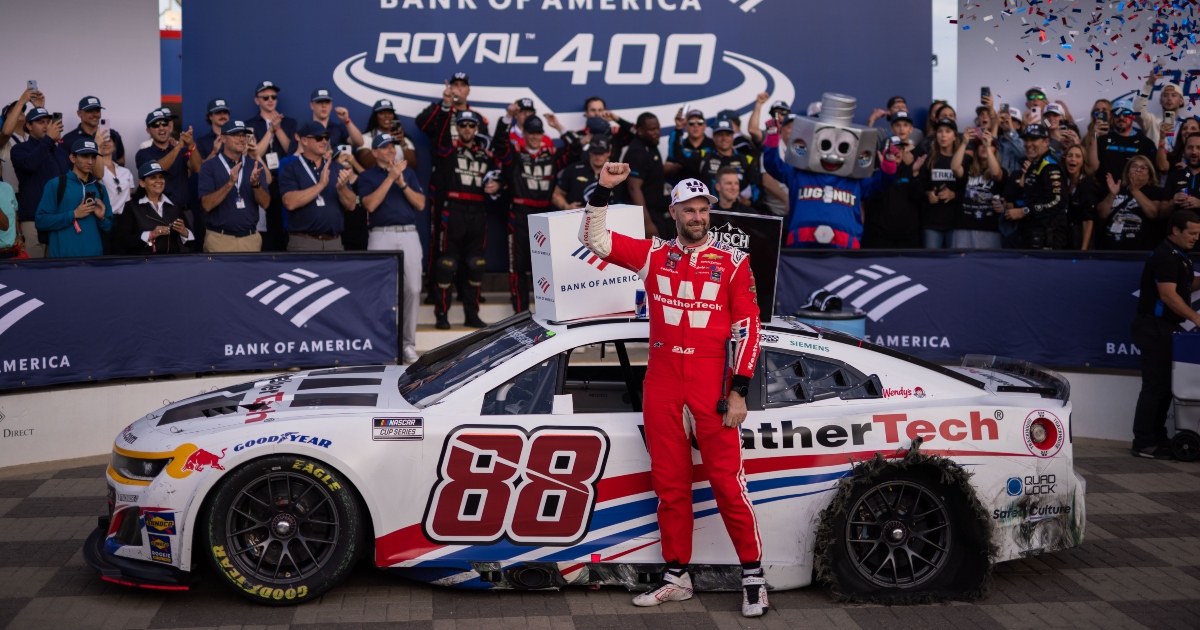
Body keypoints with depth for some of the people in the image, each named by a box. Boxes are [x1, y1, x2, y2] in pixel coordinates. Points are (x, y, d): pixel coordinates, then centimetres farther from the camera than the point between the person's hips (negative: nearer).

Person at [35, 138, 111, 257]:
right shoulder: (55, 185, -3)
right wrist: (73, 214, -14)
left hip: (94, 255, 4)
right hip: (64, 256, -4)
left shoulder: (100, 188, 12)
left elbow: (108, 227, 15)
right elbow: (41, 221, -9)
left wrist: (102, 218, -6)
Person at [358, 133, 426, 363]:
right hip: (381, 236, -2)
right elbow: (370, 205, -10)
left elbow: (420, 204, 5)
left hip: (409, 234, 2)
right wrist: (391, 176, -11)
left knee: (413, 289, -2)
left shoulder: (408, 172, 14)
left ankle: (408, 343, 6)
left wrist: (402, 183, -8)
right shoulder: (367, 176, 7)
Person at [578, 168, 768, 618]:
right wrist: (603, 190, -5)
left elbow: (746, 328, -1)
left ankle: (753, 575, 5)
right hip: (662, 387, 3)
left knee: (726, 482, -6)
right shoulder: (653, 256, 9)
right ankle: (677, 576, 19)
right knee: (669, 484, 9)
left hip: (711, 387, -3)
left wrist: (739, 391, -7)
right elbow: (593, 238, 7)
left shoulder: (731, 263, 2)